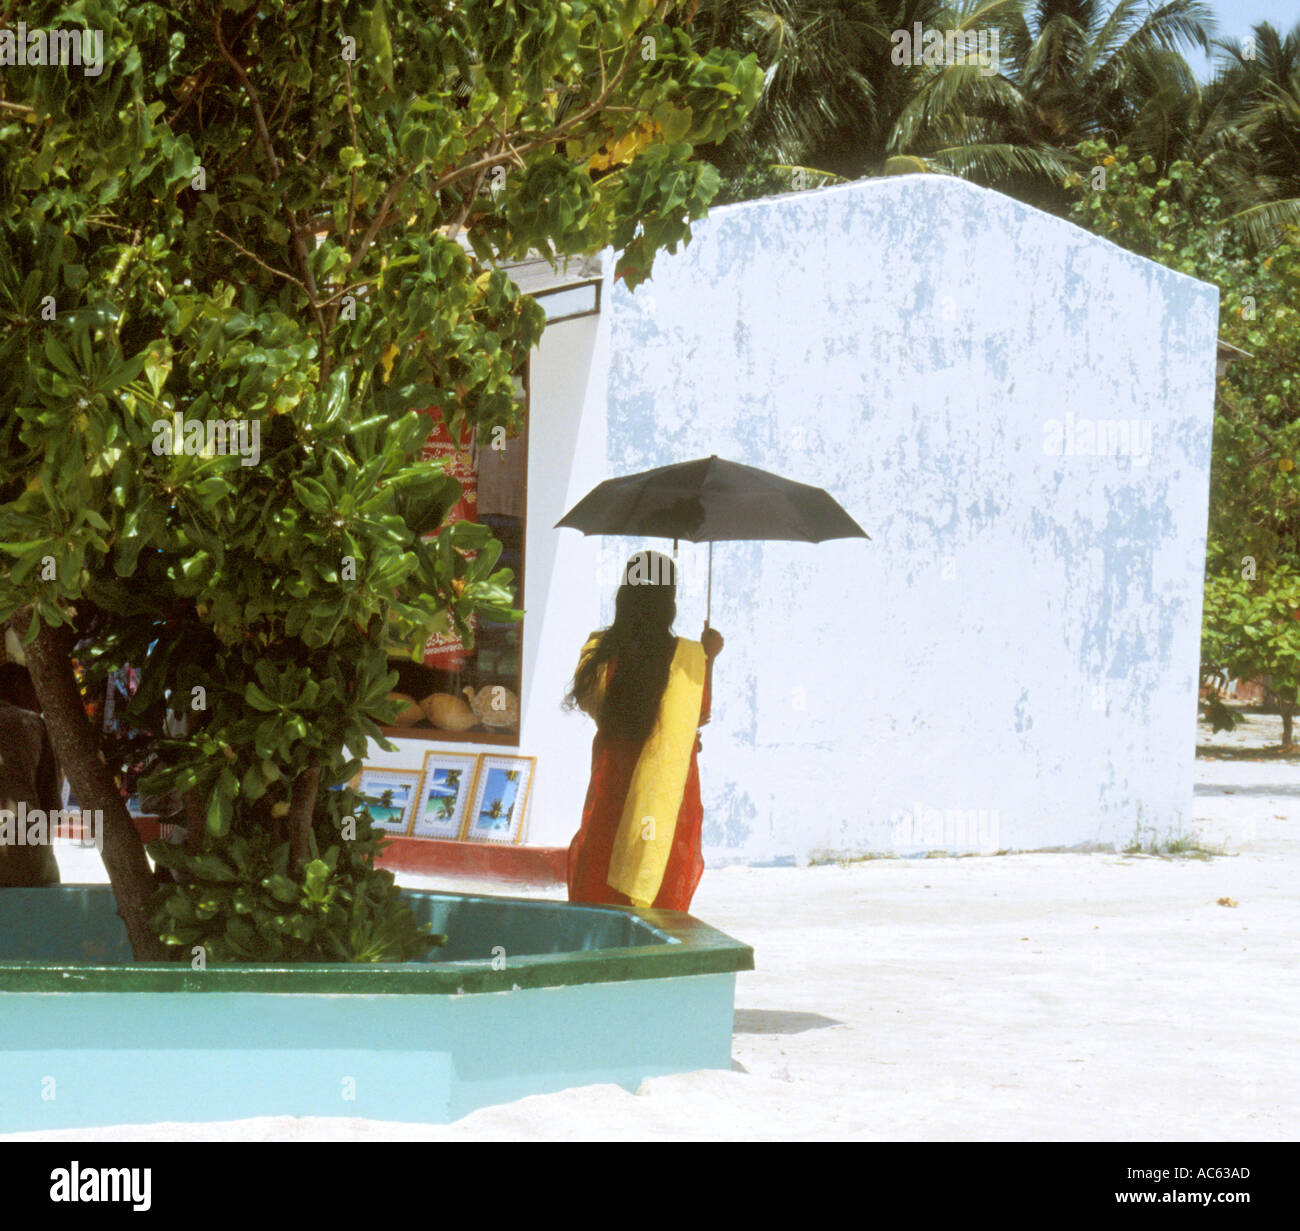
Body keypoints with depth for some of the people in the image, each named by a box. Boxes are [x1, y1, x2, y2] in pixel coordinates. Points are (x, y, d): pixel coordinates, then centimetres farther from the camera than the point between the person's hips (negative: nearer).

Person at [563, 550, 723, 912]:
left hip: (611, 779, 2)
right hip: (668, 784, -2)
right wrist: (709, 659, 10)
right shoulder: (688, 657, -14)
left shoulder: (600, 650, -7)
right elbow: (701, 716, -2)